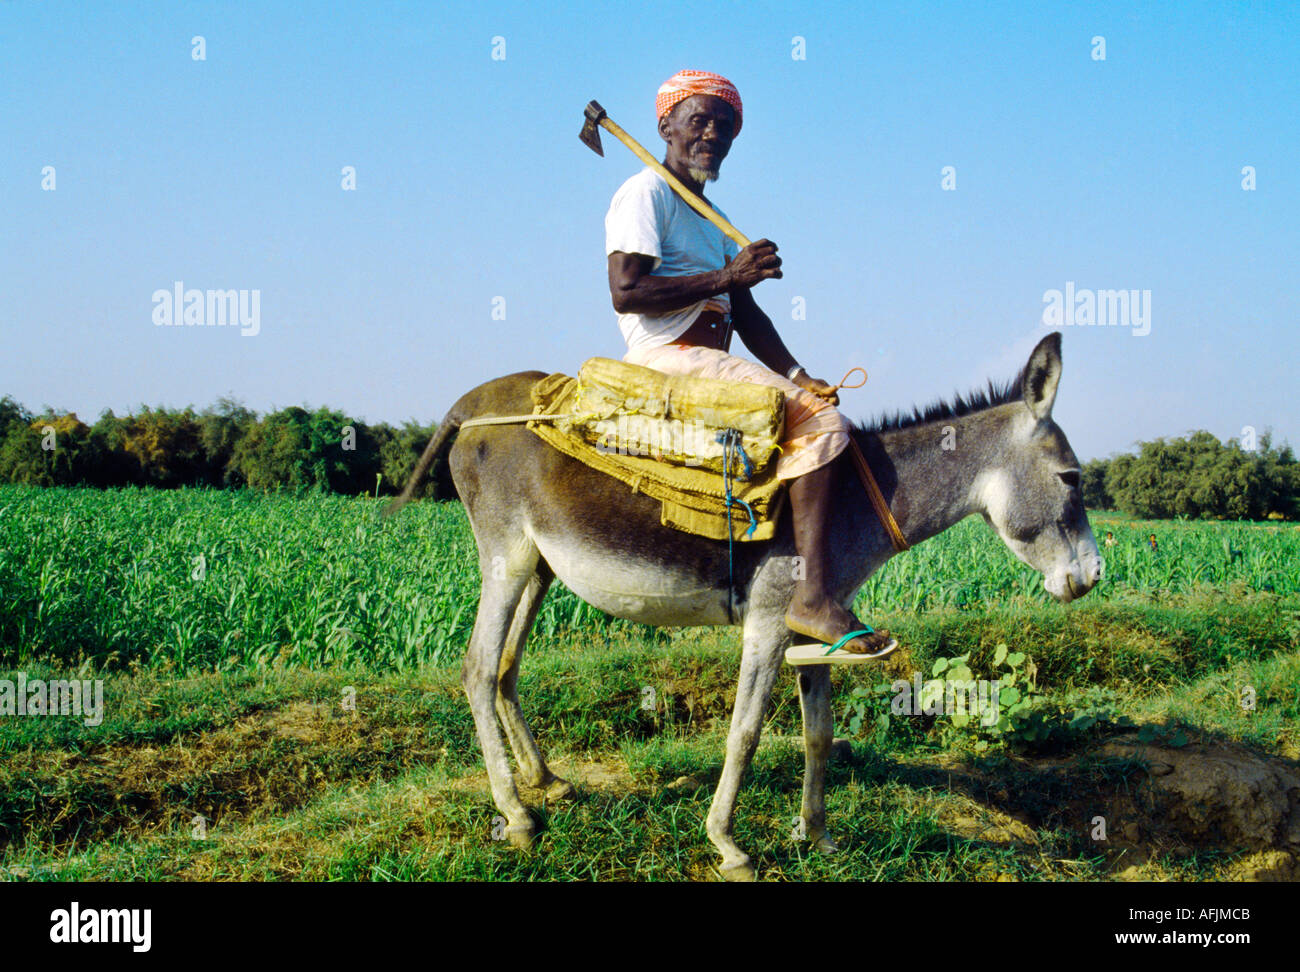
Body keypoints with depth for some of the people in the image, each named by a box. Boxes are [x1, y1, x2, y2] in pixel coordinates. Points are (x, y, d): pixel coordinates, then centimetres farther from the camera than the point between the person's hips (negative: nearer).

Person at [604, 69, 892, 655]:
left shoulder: (712, 219, 25)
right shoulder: (646, 194, -3)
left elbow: (746, 313, 18)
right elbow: (625, 292, -17)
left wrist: (798, 376, 3)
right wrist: (726, 277, -19)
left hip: (708, 361, 10)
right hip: (665, 356, -10)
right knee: (816, 419, -21)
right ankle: (813, 596, -30)